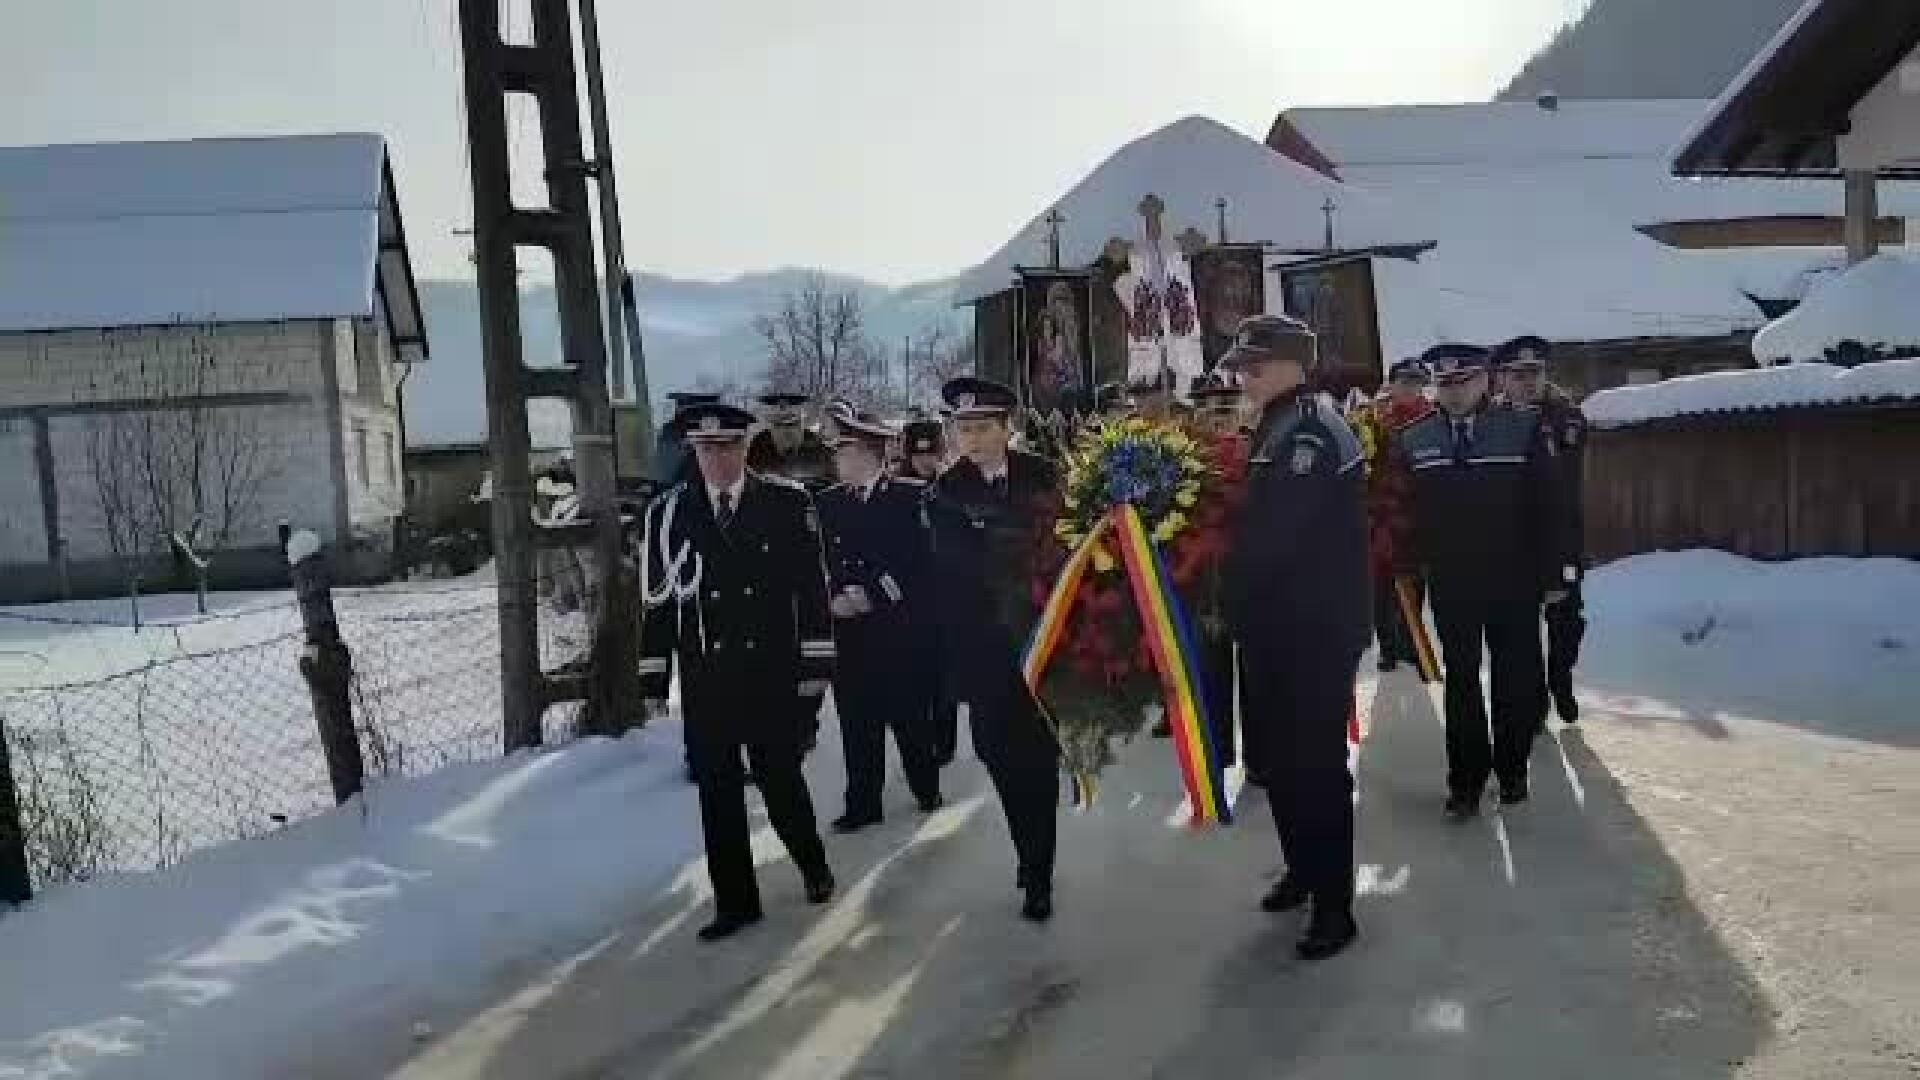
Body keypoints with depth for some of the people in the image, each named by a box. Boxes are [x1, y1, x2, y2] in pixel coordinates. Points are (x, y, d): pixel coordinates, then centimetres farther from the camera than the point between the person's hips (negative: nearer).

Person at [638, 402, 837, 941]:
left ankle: (813, 865, 35)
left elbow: (811, 588, -1)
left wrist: (816, 663, -5)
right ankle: (735, 900, 20)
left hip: (772, 675, -1)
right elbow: (656, 600, 4)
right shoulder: (668, 512, 2)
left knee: (781, 778, 7)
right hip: (705, 681, 2)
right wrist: (653, 677, 2)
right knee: (717, 791, 6)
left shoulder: (788, 503, -2)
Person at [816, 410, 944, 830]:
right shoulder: (827, 503, 8)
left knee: (909, 716, 8)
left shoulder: (910, 497, -4)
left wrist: (874, 596, -13)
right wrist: (834, 599, -11)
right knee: (856, 723, 5)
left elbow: (920, 559, -8)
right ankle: (862, 804, 15)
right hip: (847, 633, 3)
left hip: (898, 631, -3)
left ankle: (926, 787, 28)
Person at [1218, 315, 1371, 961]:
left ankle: (1334, 905, 6)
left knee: (1316, 762, -3)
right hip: (1279, 626, 10)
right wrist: (1239, 606, 5)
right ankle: (1304, 869, 34)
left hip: (1320, 629, -10)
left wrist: (1226, 593, -11)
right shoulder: (1277, 430, 15)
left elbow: (1271, 536, -24)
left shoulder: (1311, 429, -17)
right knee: (1278, 756, 17)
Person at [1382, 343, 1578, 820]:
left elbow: (1549, 507, -5)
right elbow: (1403, 511, 5)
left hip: (1515, 583, -1)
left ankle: (1512, 768, 27)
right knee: (1461, 679, 8)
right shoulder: (1412, 439, 0)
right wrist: (1405, 568, 0)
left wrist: (1553, 574, -6)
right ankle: (1466, 779, 17)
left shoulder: (1524, 428, -5)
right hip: (1449, 584, 1)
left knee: (1517, 676, 9)